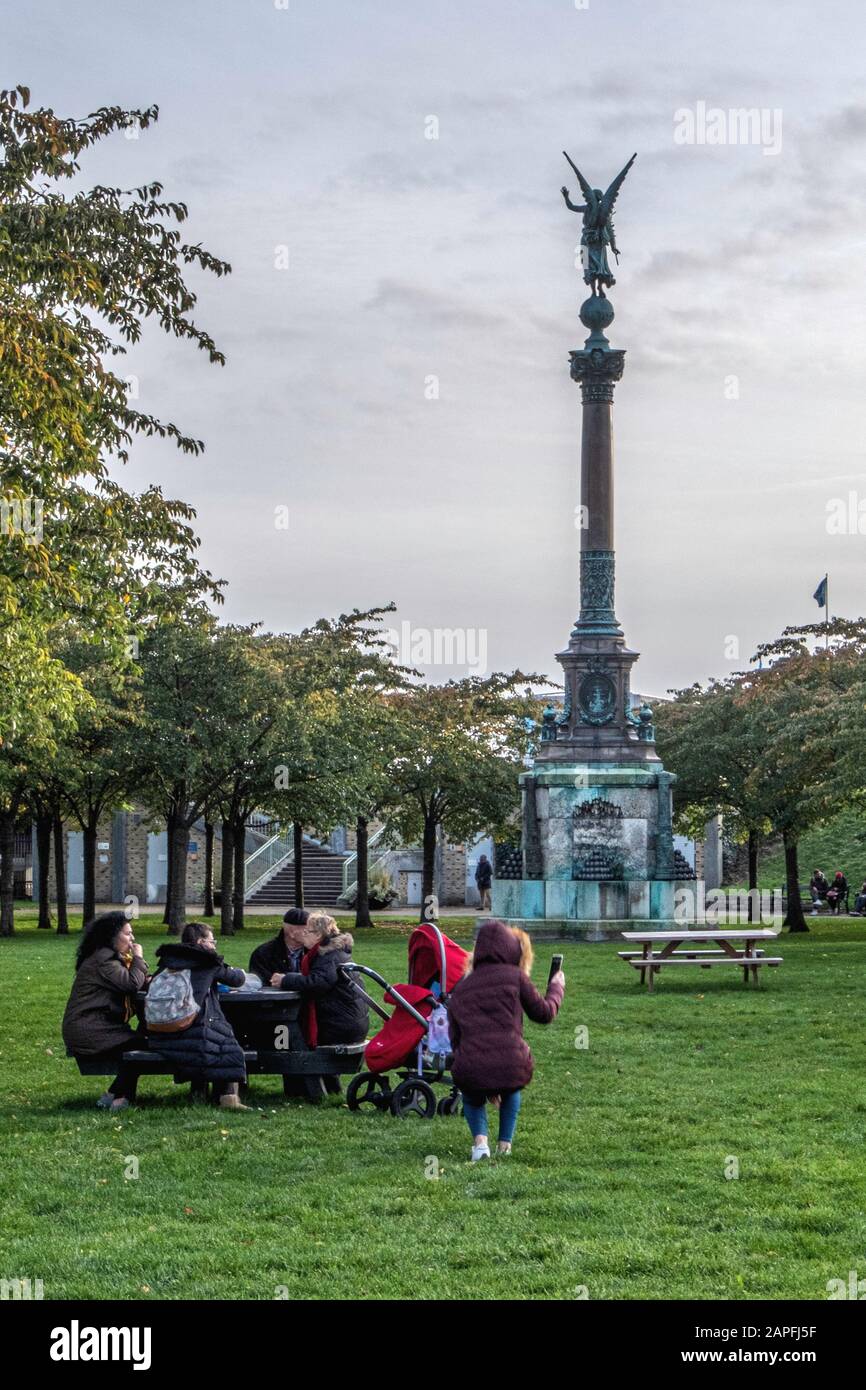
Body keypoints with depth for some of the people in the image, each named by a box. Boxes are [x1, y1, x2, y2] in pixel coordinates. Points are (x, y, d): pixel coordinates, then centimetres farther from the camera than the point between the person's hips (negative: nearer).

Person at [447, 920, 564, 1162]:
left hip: (469, 1073, 1)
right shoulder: (515, 976, 7)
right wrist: (557, 987, 38)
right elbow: (544, 1013, 17)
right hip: (512, 1068, -1)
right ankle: (505, 1143, 26)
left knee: (472, 1096, 36)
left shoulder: (460, 989, 19)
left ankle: (479, 1138, 11)